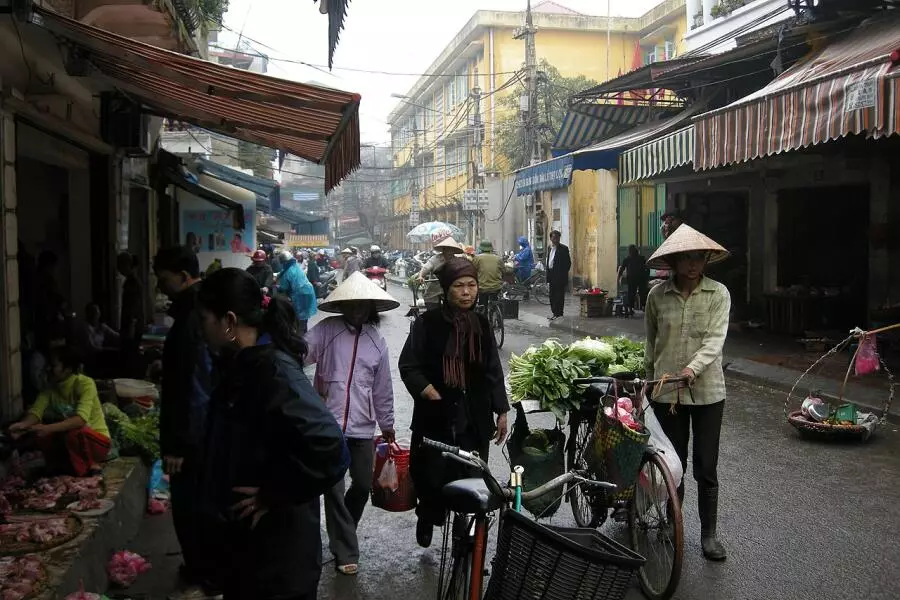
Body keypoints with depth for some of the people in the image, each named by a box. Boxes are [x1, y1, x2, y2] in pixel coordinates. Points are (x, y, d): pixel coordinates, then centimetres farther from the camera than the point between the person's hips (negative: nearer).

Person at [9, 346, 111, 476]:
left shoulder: (85, 384, -22)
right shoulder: (51, 386, -3)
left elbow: (81, 419, -35)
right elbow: (36, 411, -16)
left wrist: (48, 428, -47)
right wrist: (23, 424, -38)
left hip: (97, 440, -5)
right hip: (70, 438, 6)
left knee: (73, 433, -35)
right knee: (41, 435, -18)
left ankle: (90, 465, -8)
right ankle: (65, 465, 1)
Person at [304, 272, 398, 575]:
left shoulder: (377, 341, 7)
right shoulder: (327, 330, -4)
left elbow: (382, 388, 13)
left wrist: (387, 425, 18)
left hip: (363, 427, 4)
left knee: (363, 485, 12)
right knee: (334, 488, 0)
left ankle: (341, 532, 39)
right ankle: (345, 551, 12)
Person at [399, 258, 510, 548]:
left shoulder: (481, 325, 9)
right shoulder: (428, 323, -4)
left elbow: (493, 371, 14)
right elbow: (409, 366, -3)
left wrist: (501, 411, 12)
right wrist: (429, 392, -16)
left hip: (474, 419, 3)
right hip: (436, 416, -3)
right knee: (431, 477, 1)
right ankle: (428, 516, 33)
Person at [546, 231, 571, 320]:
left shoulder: (564, 248, -7)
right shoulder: (550, 248, 15)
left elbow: (568, 263, -10)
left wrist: (563, 274, -13)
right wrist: (548, 274, 12)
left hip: (559, 276, -8)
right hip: (552, 275, 8)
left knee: (559, 295, -5)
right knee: (552, 295, 12)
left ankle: (558, 314, -2)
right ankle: (554, 312, 21)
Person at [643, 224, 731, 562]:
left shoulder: (718, 294, -3)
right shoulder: (657, 296, 2)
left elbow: (715, 339, -13)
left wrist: (693, 368, -28)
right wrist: (649, 379, 14)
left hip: (707, 391, -1)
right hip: (666, 392, 1)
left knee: (706, 468, 5)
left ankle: (708, 533, 20)